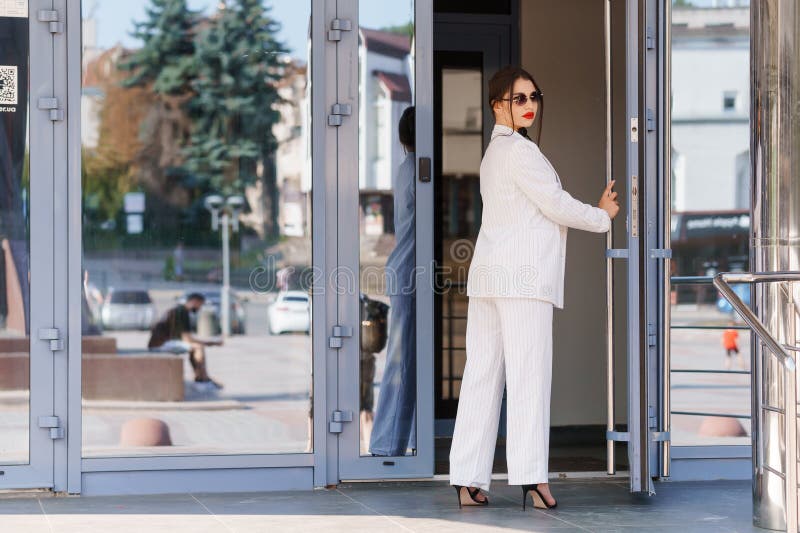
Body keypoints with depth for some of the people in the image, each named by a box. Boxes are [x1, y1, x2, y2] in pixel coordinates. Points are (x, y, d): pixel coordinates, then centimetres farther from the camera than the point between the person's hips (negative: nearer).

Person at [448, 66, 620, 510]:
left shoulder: (494, 151, 23)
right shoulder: (519, 150, -8)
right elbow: (555, 204, -8)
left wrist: (594, 211, 23)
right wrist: (602, 217, 8)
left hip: (490, 274, 9)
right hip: (522, 274, -9)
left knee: (482, 374, 5)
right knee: (529, 374, -9)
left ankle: (468, 481, 4)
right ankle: (531, 478, -12)